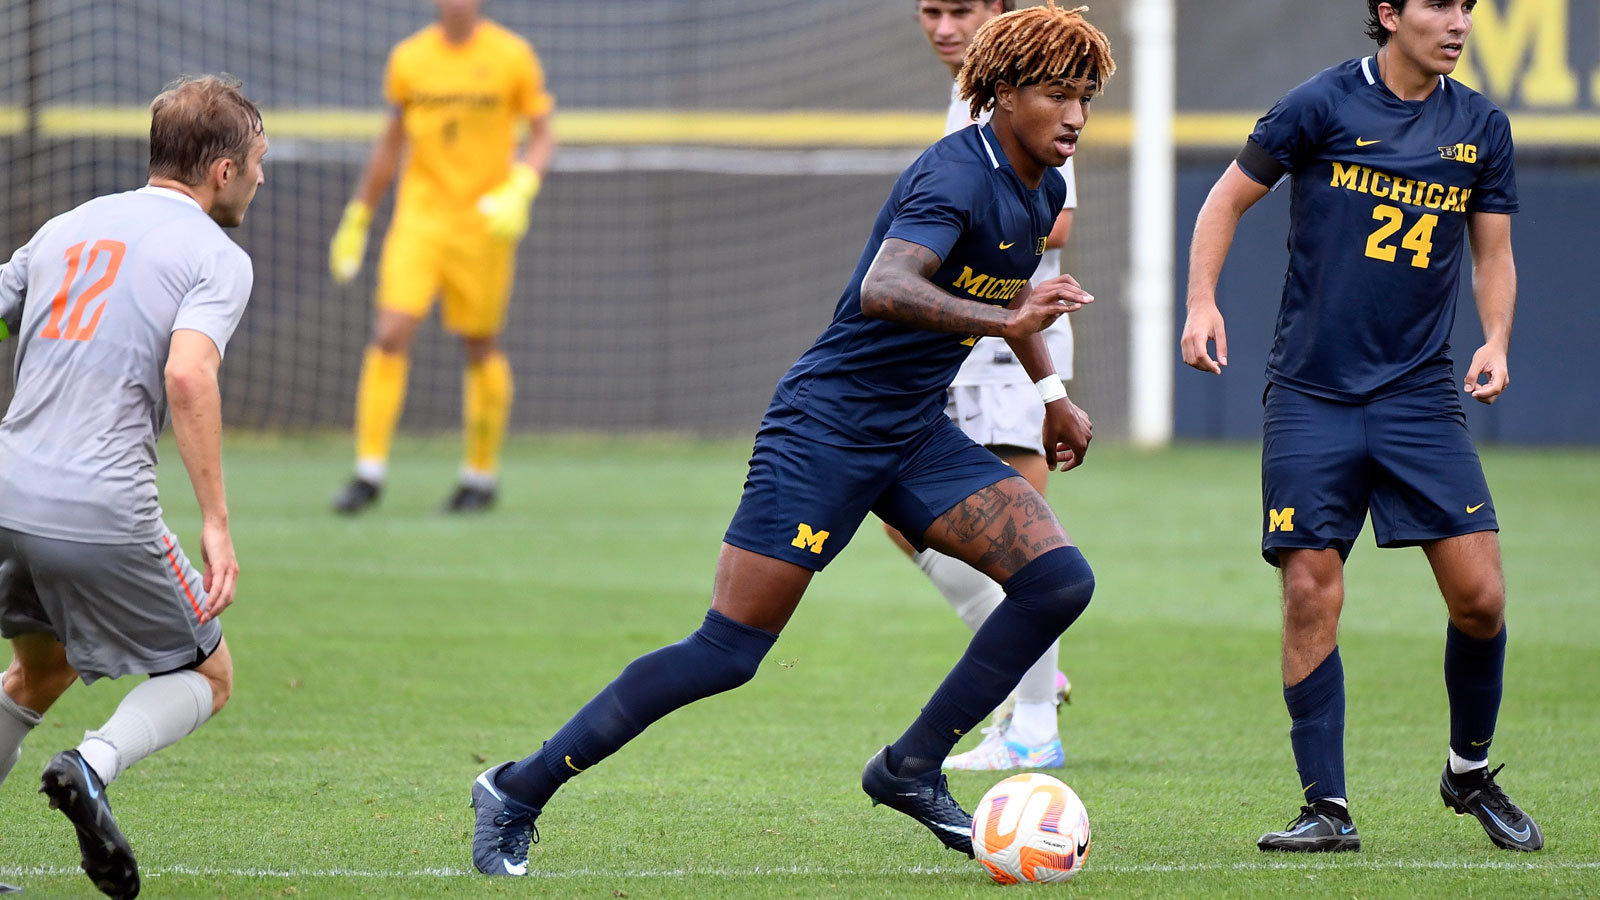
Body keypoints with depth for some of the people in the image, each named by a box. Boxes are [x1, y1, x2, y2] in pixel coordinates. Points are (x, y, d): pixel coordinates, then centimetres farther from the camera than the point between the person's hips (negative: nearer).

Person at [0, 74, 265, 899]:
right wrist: (215, 523, -18)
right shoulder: (216, 258, -2)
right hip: (102, 513, -6)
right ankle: (94, 766, -15)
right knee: (206, 676, 12)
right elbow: (187, 375, -19)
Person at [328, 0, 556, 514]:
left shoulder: (512, 57, -3)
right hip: (419, 217, 1)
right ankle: (369, 473, -9)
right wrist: (357, 219, 16)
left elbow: (543, 137, 1)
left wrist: (518, 192, -17)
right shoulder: (407, 60, 4)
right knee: (391, 335, -12)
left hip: (485, 224, -1)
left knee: (482, 347, 5)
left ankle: (480, 475, 22)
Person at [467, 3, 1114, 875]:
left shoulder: (1040, 188, 8)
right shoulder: (957, 176, -21)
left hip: (916, 436, 8)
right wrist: (1004, 320, -50)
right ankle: (518, 792, 1)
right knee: (726, 654, -10)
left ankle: (912, 768, 2)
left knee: (1058, 579, -9)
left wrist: (1052, 391, 32)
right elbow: (882, 288, -39)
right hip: (826, 421, -8)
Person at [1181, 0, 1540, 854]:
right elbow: (1228, 197, 4)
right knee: (1311, 596, -7)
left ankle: (1470, 772, 18)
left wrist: (1494, 340, -2)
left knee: (1479, 595, -6)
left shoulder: (1481, 127, 7)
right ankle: (1327, 807, 2)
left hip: (1419, 392, 3)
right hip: (1310, 396, -3)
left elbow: (1492, 252, 15)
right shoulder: (1324, 105, -4)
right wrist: (1202, 302, -7)